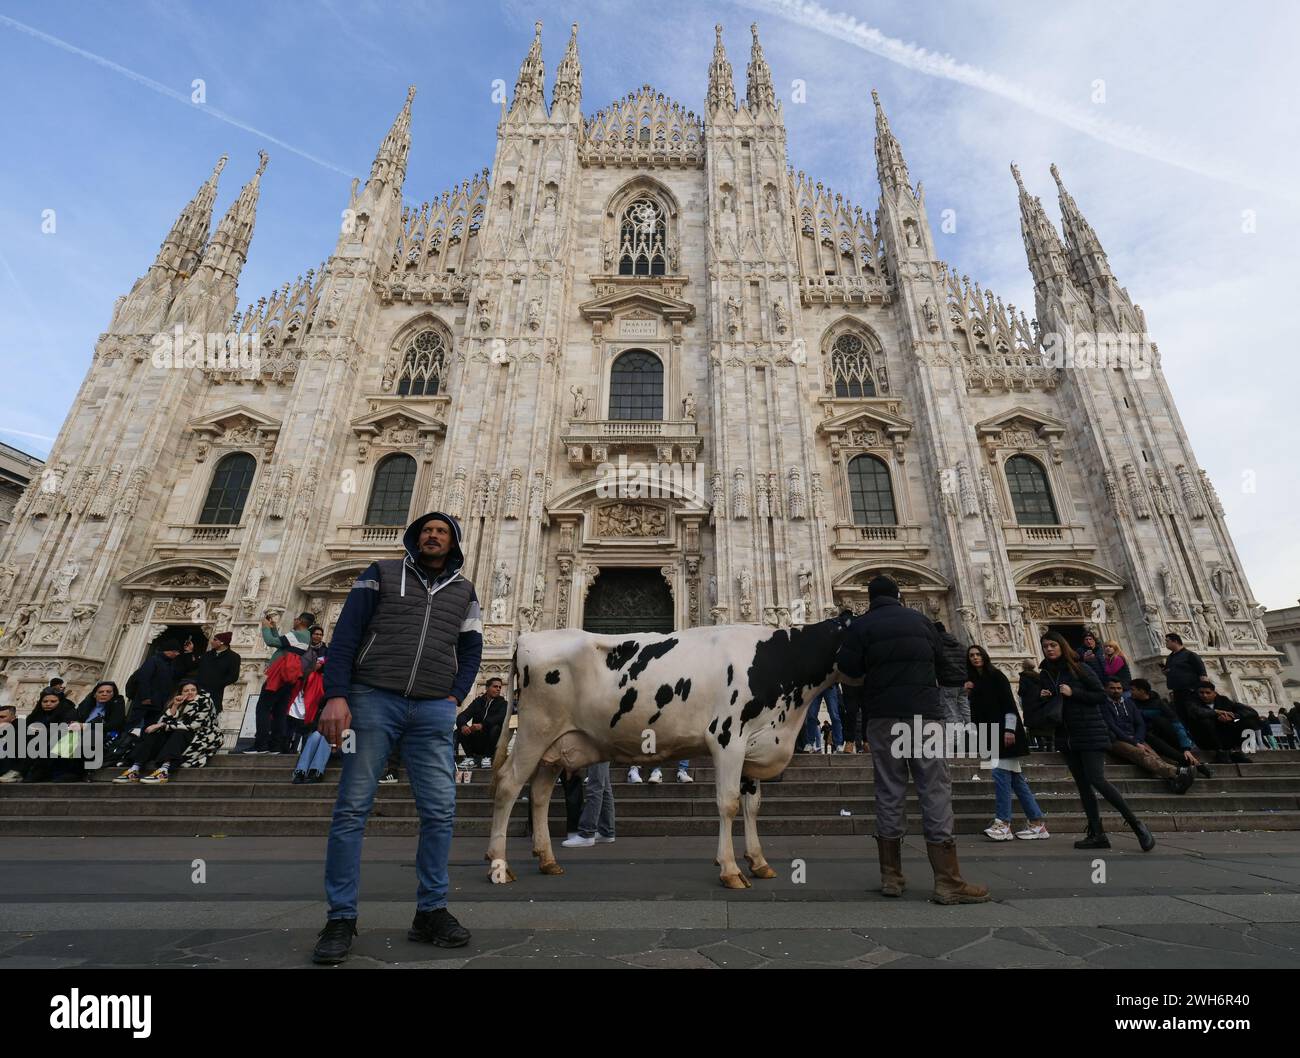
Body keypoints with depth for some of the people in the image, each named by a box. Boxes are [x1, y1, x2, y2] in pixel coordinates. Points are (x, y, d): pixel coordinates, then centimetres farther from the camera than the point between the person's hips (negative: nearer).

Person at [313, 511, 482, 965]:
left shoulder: (463, 591, 16)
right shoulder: (382, 574, 9)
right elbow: (345, 634, 2)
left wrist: (455, 697, 2)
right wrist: (336, 696, -9)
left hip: (433, 711, 2)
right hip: (372, 700, -1)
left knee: (440, 811, 1)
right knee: (352, 808, 2)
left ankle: (431, 912, 16)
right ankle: (340, 919, 18)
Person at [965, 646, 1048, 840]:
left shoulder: (996, 676, -4)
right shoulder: (975, 682, 15)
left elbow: (1009, 703, -11)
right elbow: (977, 712, 13)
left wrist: (1009, 730, -19)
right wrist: (968, 691, -1)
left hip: (1004, 731, -7)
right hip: (992, 735, 7)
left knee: (1000, 773, -11)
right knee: (1015, 777, 9)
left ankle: (1003, 824, -9)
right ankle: (1037, 822, 16)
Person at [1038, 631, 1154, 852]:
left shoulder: (1079, 669, -6)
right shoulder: (1044, 674, 7)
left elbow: (1101, 696, -8)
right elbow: (1043, 708, 15)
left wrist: (1073, 693, -18)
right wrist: (1042, 698, -6)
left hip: (1090, 734, -5)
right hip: (1066, 737, 5)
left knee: (1097, 780, -13)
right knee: (1082, 785, 7)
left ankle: (1136, 824, 5)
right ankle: (1097, 834, 12)